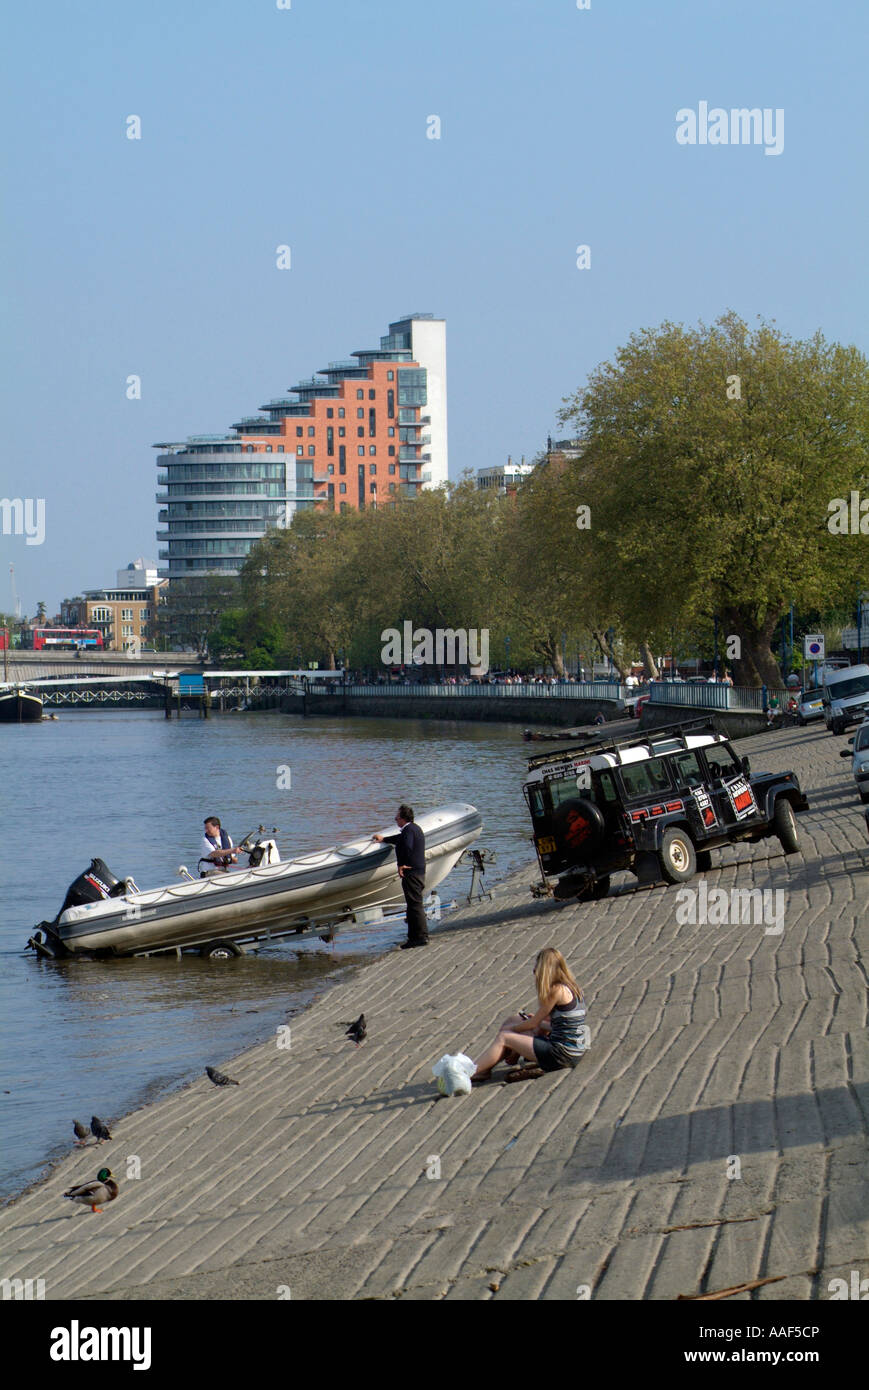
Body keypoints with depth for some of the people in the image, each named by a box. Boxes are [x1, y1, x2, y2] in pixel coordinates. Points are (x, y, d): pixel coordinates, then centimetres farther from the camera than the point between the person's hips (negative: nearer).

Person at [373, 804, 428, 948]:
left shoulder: (409, 830, -14)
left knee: (415, 905, -9)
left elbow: (407, 847, -31)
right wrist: (384, 839, 49)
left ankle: (421, 936, -11)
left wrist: (402, 865, -23)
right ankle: (414, 936, 18)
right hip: (419, 872, 11)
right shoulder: (415, 828, 19)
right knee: (414, 905, 14)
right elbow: (401, 839, 38)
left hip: (411, 873, -11)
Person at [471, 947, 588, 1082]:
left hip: (563, 1053, -9)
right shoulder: (570, 986, 12)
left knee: (504, 1037, -3)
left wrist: (510, 1028, 9)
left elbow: (534, 1023, -7)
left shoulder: (557, 990, -16)